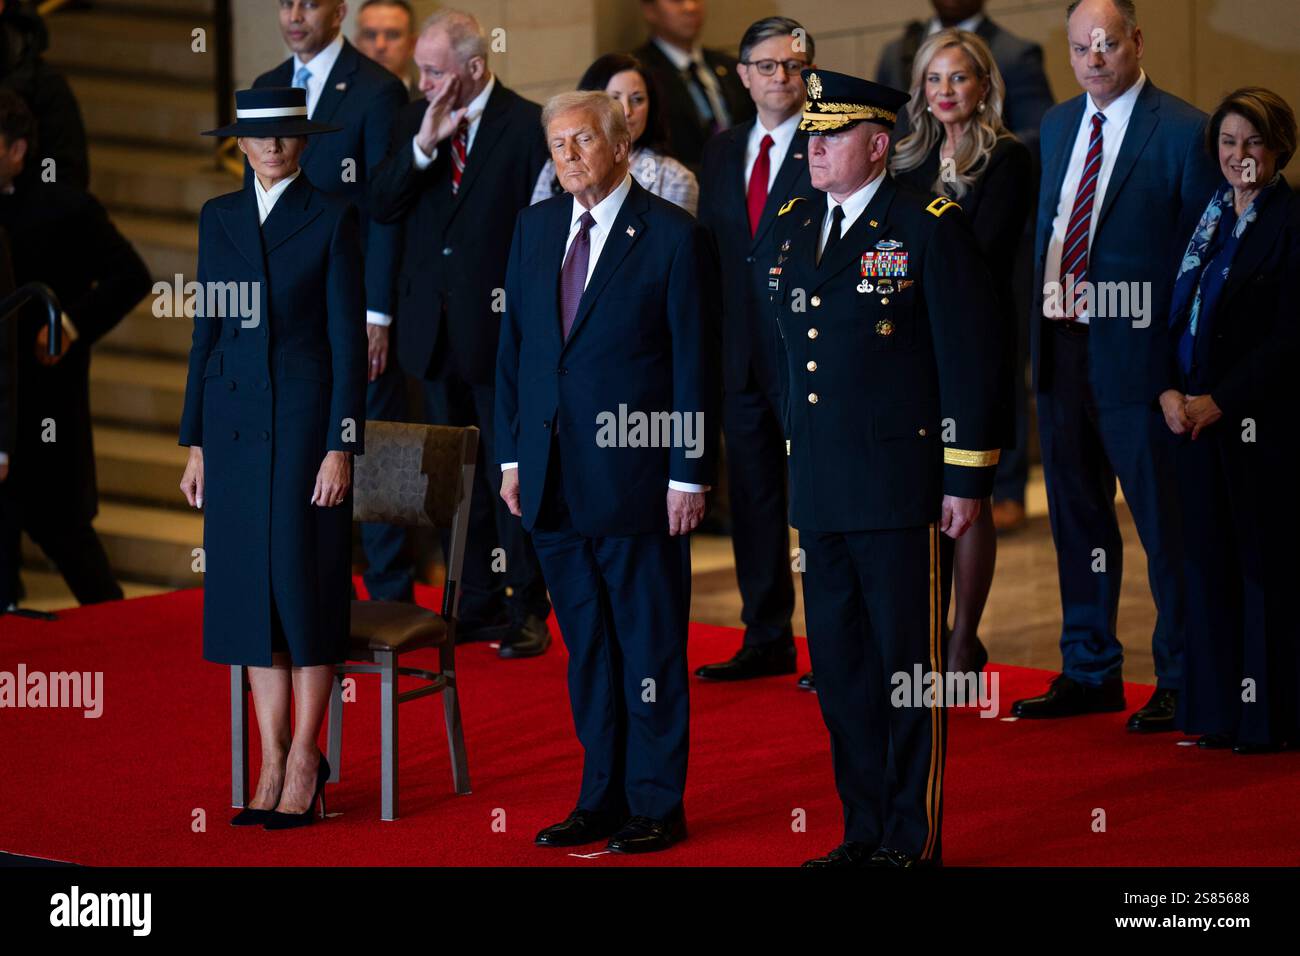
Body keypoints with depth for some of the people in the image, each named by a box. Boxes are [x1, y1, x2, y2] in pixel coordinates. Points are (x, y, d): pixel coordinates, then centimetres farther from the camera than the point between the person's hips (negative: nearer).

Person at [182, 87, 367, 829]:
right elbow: (208, 329, 12)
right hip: (235, 419, 5)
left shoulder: (333, 217, -3)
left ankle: (305, 760, 5)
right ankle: (273, 765, 10)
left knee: (303, 582, -4)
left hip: (306, 417, -4)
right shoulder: (219, 217, 10)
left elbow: (349, 337, -6)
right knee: (247, 588, 4)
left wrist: (342, 446, -12)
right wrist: (196, 442, 9)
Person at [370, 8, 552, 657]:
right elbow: (382, 207, -3)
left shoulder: (527, 125, -9)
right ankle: (479, 605, 21)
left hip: (500, 332, -5)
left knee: (511, 472, 0)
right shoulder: (414, 120, 6)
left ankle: (528, 611, 7)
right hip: (434, 329, 5)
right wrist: (424, 145, -16)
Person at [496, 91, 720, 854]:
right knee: (587, 647, 13)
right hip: (555, 478, 6)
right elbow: (514, 345, 14)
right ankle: (603, 797, 21)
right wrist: (513, 456, 10)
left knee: (650, 647, 2)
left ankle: (658, 805, 10)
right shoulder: (536, 227, 10)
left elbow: (696, 364, -8)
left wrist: (689, 476, -11)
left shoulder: (675, 238, -7)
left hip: (637, 478, -6)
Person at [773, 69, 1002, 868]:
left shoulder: (931, 228, -7)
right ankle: (864, 832, 20)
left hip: (899, 486, -7)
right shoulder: (793, 226, 13)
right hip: (818, 492, 7)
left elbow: (970, 356, -8)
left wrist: (967, 478, -11)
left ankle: (914, 840, 6)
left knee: (909, 664, -1)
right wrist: (789, 465, 17)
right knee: (839, 667, 11)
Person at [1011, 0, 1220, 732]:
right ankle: (1089, 672, 24)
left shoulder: (1183, 131, -8)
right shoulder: (1058, 126, 12)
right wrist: (1040, 326, 10)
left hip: (1136, 353, -7)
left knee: (1166, 525, 0)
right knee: (1077, 518, 14)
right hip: (1061, 348, 7)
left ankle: (1181, 682, 10)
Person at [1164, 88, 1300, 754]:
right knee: (1209, 561, 8)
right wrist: (1170, 391, -3)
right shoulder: (1206, 217, 13)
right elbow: (1177, 316, 14)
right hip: (1196, 417, 7)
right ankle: (1220, 711, 16)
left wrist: (1217, 401, -15)